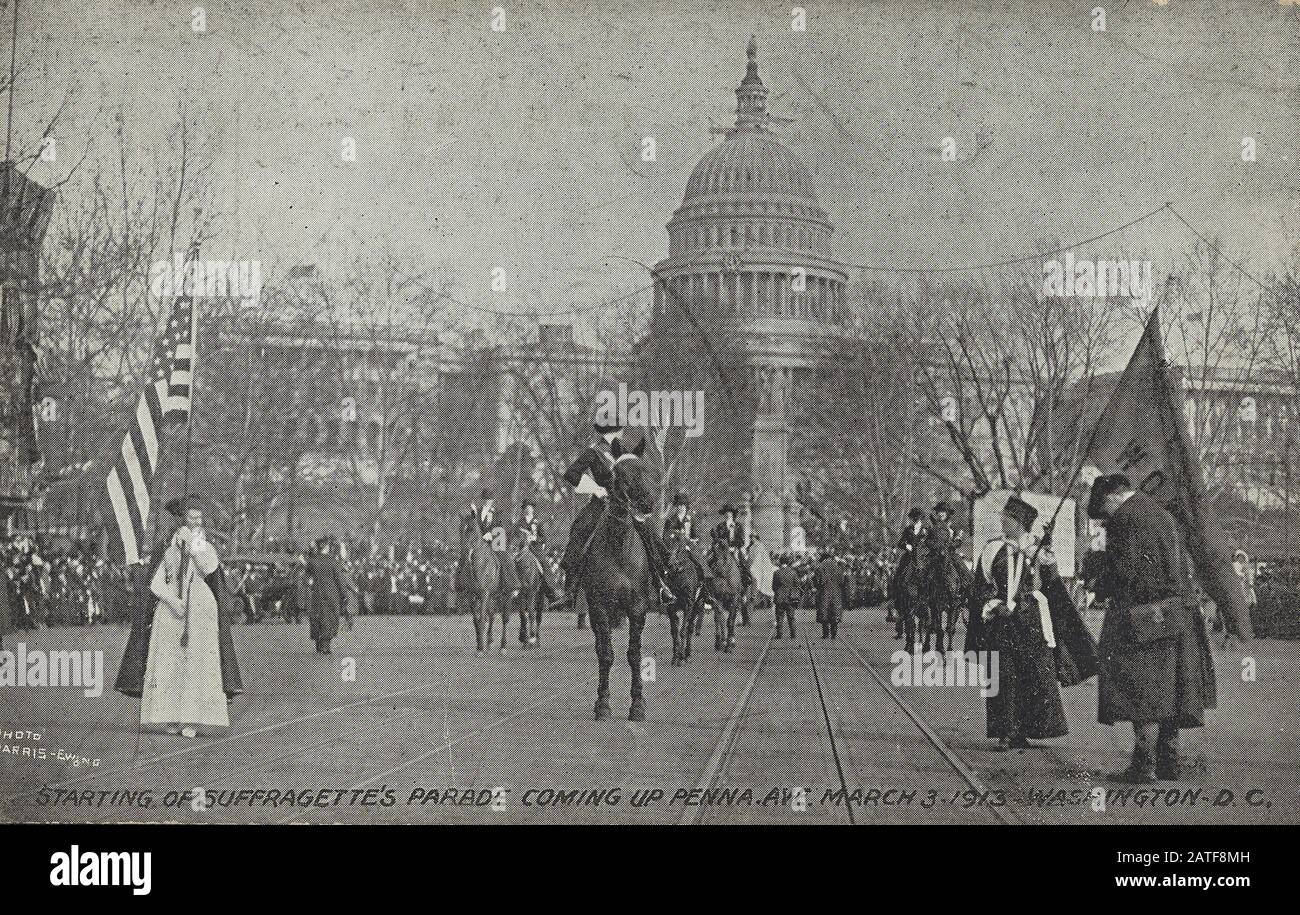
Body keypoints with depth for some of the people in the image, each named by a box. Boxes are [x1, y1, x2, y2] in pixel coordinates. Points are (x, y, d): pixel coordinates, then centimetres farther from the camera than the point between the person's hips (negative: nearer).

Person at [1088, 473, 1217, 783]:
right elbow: (1182, 568, 17)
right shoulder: (1162, 514, 16)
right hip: (1178, 615, 8)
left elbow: (1123, 571, -16)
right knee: (1167, 692, 12)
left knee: (1143, 692, -6)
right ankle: (1168, 760, 16)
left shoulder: (1124, 518, -10)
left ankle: (1144, 765, -6)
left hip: (1143, 618, -8)